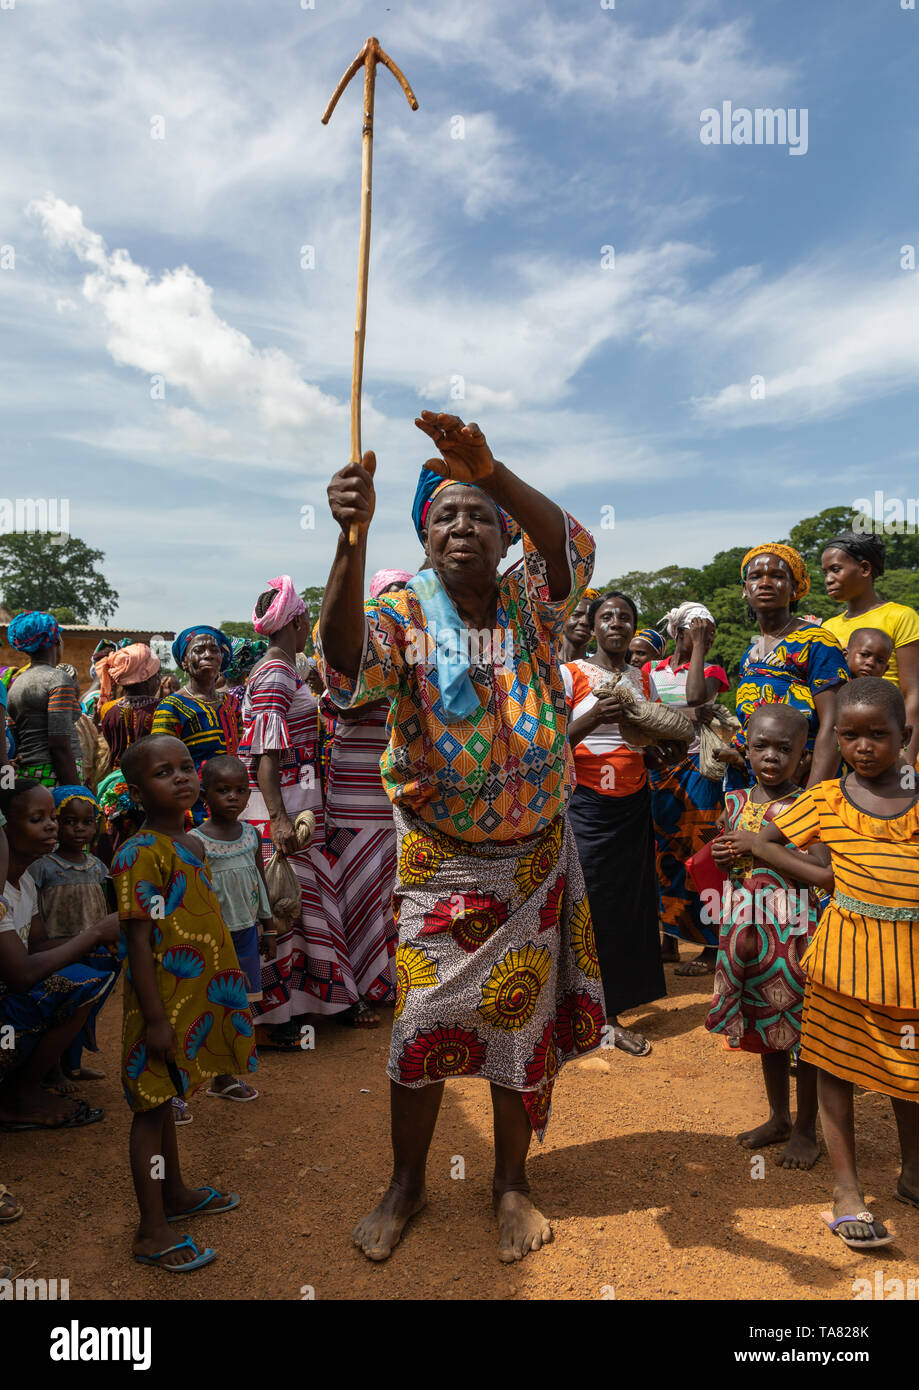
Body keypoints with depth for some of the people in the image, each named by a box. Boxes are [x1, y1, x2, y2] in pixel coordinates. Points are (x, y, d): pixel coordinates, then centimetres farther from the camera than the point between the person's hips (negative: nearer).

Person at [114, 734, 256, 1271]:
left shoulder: (192, 845, 8)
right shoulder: (141, 855, -20)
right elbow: (139, 942, -21)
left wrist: (223, 993, 19)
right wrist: (156, 1019, -21)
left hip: (193, 1000, 8)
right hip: (162, 1005, -8)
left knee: (166, 1096, 22)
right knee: (153, 1105, 3)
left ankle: (175, 1192, 38)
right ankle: (152, 1232, 15)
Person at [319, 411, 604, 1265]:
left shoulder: (529, 603, -5)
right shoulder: (405, 616, -10)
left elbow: (571, 549, -27)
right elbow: (347, 665, -32)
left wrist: (490, 470, -42)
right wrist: (351, 539, -45)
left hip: (533, 859, 2)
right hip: (438, 865, -1)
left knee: (523, 1022, 13)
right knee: (422, 1024, 8)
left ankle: (511, 1183, 35)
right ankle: (406, 1183, 32)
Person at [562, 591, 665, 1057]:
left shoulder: (643, 679, 12)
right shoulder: (570, 674, -2)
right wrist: (592, 718, -25)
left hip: (633, 804, 5)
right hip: (586, 804, -4)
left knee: (629, 904, 5)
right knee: (586, 906, -6)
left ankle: (611, 1013, 16)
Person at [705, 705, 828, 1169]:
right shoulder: (736, 802, 4)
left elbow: (824, 874, -24)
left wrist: (758, 845, -22)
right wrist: (721, 857, -5)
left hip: (792, 933, -5)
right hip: (746, 930, 6)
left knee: (801, 1027, 6)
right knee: (765, 1025, 18)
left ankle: (806, 1130, 26)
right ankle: (778, 1118, 37)